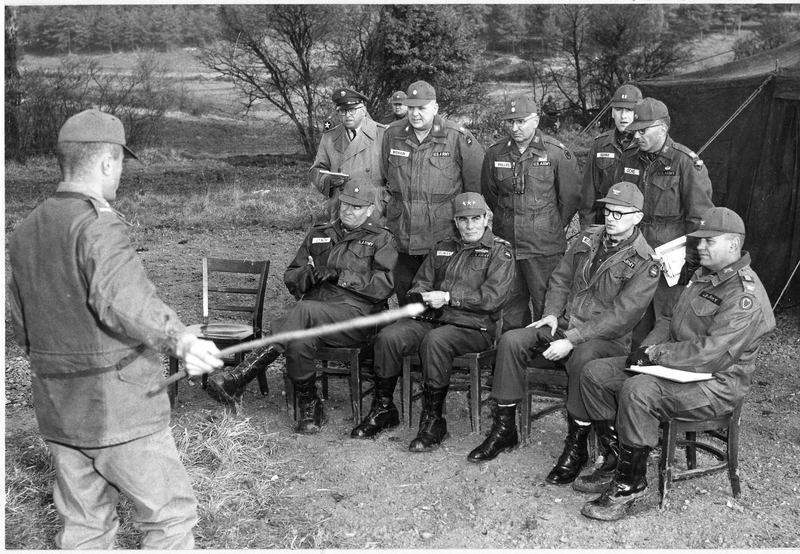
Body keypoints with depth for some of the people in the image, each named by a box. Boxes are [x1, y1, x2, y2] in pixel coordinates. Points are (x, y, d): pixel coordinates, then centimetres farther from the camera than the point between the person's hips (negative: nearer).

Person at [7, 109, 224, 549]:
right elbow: (122, 297, -36)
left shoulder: (25, 232, 9)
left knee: (83, 526, 18)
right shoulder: (98, 225, -17)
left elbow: (21, 328, 17)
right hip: (117, 406, -8)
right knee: (169, 514, 4)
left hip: (57, 410, 8)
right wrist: (179, 340, -48)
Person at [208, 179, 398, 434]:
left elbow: (384, 286, -1)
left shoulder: (381, 239, 15)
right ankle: (310, 407, -19)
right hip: (314, 316, 4)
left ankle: (239, 377, -37)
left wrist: (340, 275, -10)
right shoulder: (318, 235, 26)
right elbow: (290, 277, 22)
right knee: (301, 340, -36)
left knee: (304, 311, -35)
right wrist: (310, 275, -2)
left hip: (355, 312, -3)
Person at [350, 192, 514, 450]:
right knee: (388, 336, -19)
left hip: (473, 325, -5)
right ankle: (383, 409, -4)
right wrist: (420, 296, -6)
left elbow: (491, 298, -10)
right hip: (433, 319, 5)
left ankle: (433, 420, -24)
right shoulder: (443, 248, 22)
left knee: (435, 340, -36)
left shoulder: (499, 252, 3)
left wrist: (448, 297, -15)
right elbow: (421, 282, 20)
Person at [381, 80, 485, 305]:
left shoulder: (459, 138, -8)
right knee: (405, 297, 15)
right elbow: (383, 179, 18)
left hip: (443, 237, -4)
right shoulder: (392, 136, 5)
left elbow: (475, 185, -1)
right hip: (401, 236, 4)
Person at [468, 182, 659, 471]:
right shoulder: (589, 237, 11)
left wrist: (571, 340, -24)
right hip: (564, 324, 6)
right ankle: (504, 428, -5)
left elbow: (621, 315, -18)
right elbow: (560, 278, 18)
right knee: (511, 341, -15)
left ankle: (576, 445, -21)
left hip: (609, 338, -6)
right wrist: (552, 313, -1)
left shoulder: (645, 262, -11)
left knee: (584, 358, -39)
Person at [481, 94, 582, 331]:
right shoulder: (495, 153, 3)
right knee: (510, 304, 14)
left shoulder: (556, 153, -8)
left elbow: (571, 196, 0)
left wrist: (554, 228, 5)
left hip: (544, 247, -4)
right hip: (505, 243, 4)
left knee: (547, 304, 1)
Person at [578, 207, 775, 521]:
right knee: (595, 373, -1)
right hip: (674, 367, 10)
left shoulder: (745, 296, -20)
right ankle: (620, 457, 3)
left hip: (716, 384, -10)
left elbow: (711, 354, -28)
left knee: (637, 391, -35)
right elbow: (672, 320, 20)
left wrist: (655, 354, -19)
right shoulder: (703, 276, 13)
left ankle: (630, 485, -20)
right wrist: (649, 347, 0)